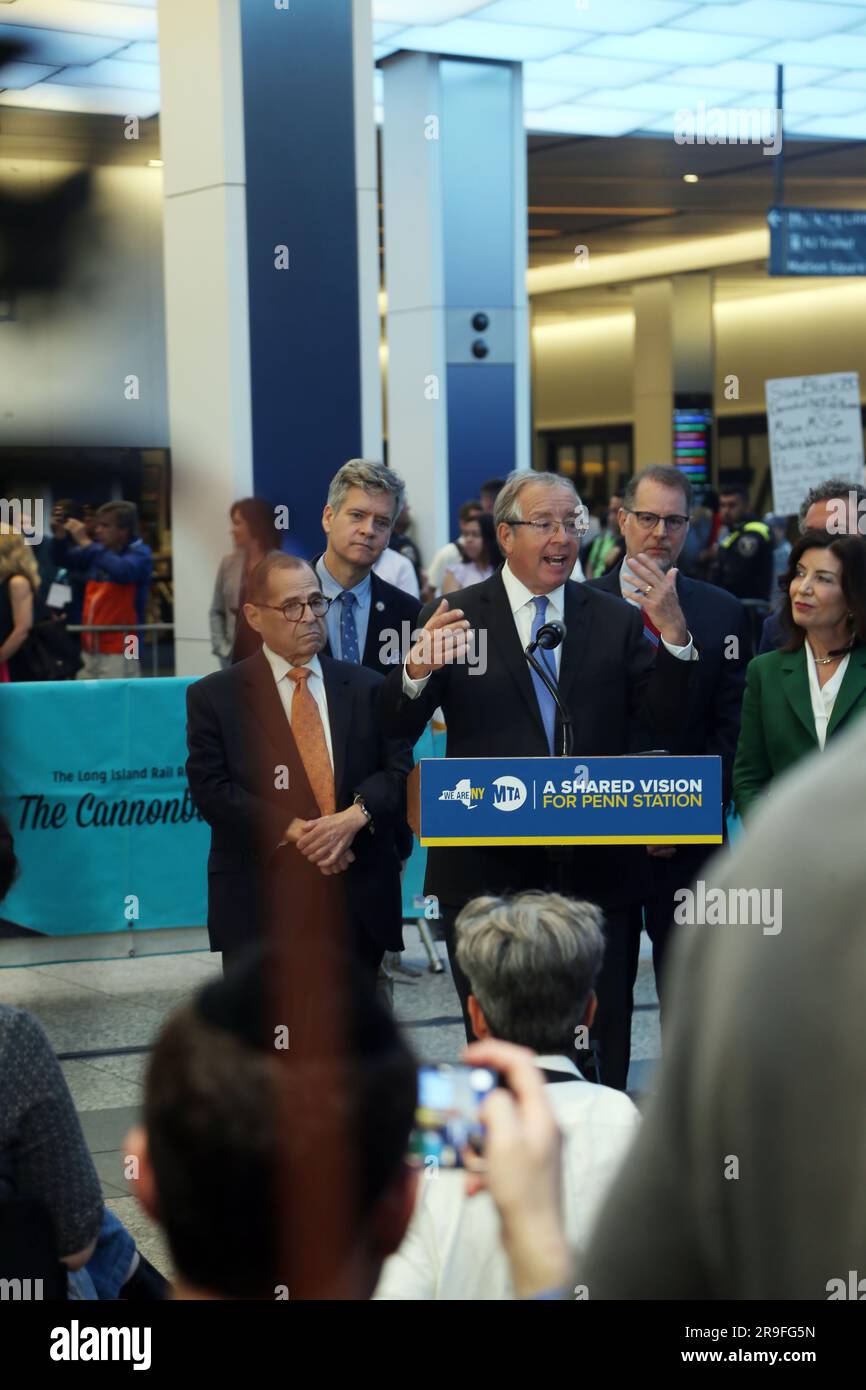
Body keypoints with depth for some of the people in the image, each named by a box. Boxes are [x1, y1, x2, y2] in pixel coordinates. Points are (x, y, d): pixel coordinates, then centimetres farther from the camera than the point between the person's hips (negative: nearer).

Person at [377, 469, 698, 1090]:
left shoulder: (615, 620, 5)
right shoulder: (453, 617, -1)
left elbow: (664, 723, -1)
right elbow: (396, 729, -5)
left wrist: (675, 636, -17)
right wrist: (415, 675, -27)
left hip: (592, 871, 1)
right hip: (487, 869, -1)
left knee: (599, 1051, 8)